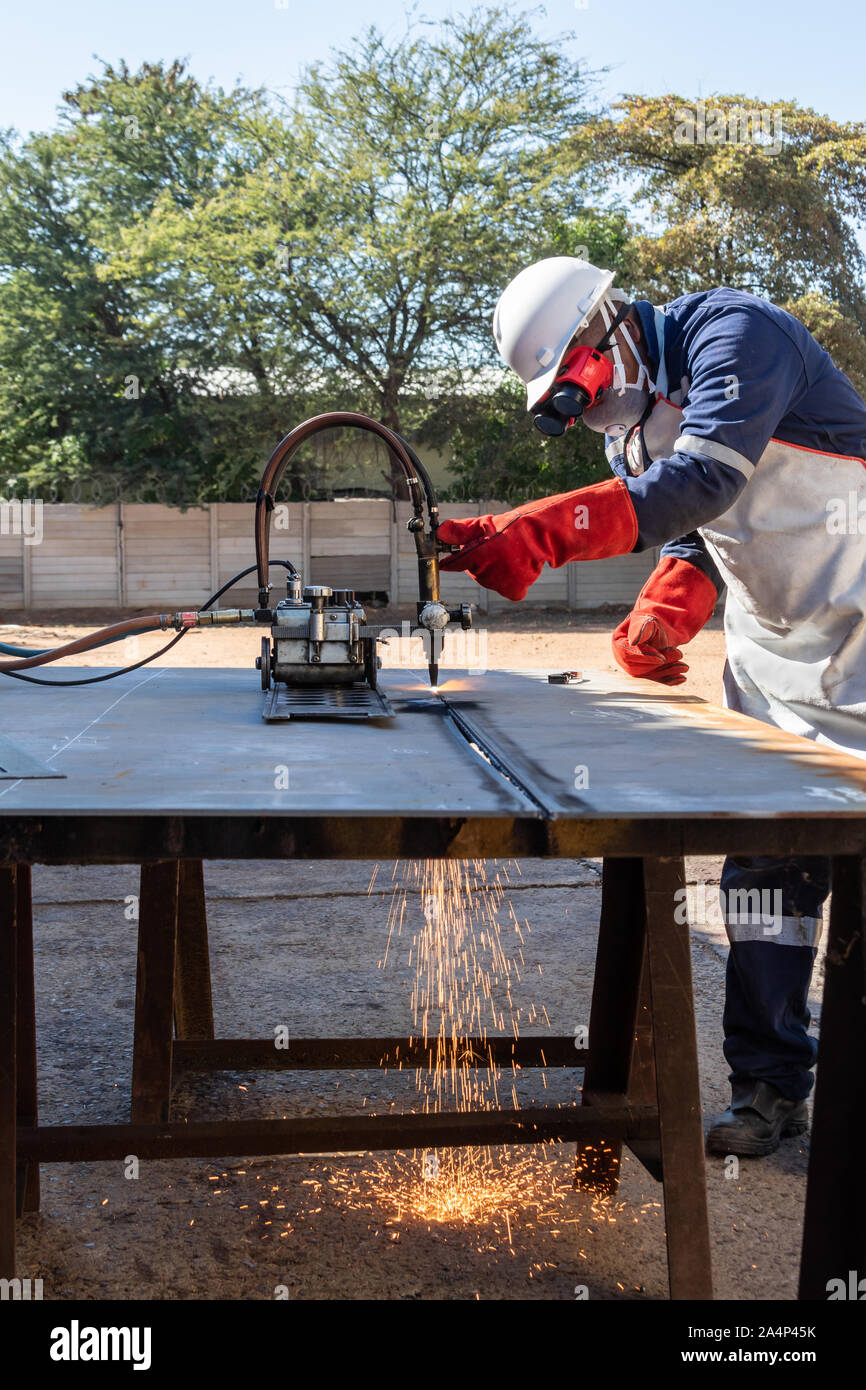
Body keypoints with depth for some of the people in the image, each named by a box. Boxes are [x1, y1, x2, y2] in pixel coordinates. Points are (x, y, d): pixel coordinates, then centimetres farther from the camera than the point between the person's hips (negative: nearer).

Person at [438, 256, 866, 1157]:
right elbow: (694, 534, 7)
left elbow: (702, 481, -35)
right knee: (764, 862, 3)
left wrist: (537, 532, -44)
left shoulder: (732, 334, -19)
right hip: (769, 649, 7)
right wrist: (663, 610, -15)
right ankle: (768, 1085, 12)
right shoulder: (628, 423, 8)